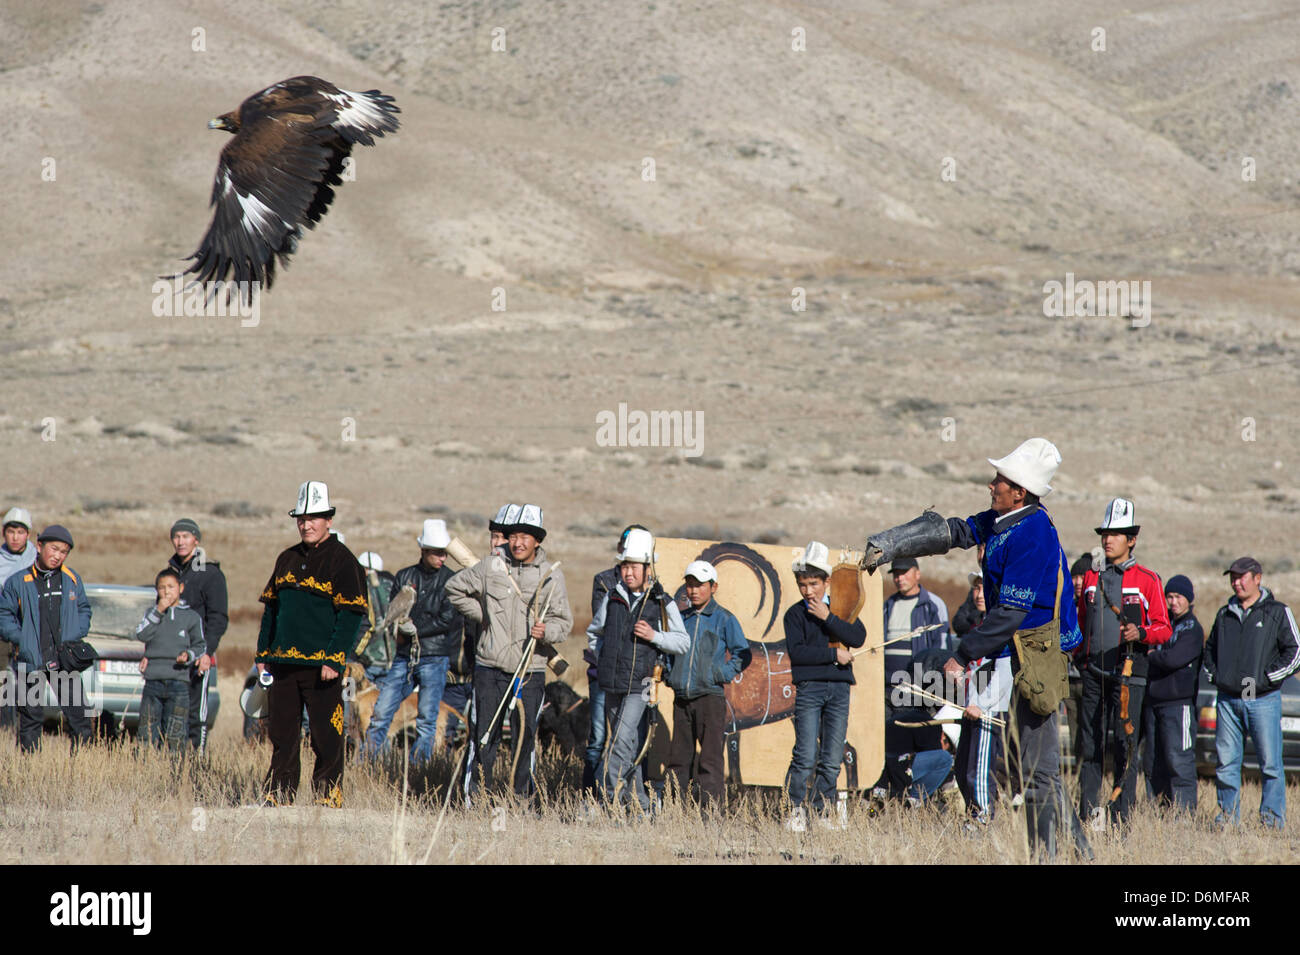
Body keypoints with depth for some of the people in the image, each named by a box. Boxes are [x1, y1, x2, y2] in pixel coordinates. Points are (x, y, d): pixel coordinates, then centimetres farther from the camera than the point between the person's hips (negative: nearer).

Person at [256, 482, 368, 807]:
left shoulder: (342, 560, -4)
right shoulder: (287, 559, 15)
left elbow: (351, 615, -9)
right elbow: (271, 607, 21)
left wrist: (334, 660, -16)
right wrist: (264, 653, 15)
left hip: (321, 665, -6)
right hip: (284, 662, 6)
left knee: (326, 737, -4)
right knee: (281, 734, 8)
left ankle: (328, 799, 2)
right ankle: (277, 797, 14)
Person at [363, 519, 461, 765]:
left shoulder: (450, 581, 0)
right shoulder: (405, 576, 9)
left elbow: (451, 620, -9)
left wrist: (416, 628, -10)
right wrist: (402, 623, -16)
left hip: (434, 659, -3)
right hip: (404, 656, 3)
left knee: (427, 720, -2)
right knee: (381, 712, 2)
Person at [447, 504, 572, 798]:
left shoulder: (551, 576, 2)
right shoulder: (490, 567, 3)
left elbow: (563, 622, 4)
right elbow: (455, 589, 18)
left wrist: (546, 631, -17)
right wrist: (480, 614, 9)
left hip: (530, 671, -1)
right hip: (490, 667, 1)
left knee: (525, 738, 2)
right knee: (485, 736, 3)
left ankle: (522, 796, 9)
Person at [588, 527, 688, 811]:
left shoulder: (663, 604, -1)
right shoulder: (612, 600, 11)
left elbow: (683, 642, 1)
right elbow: (593, 633, 25)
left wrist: (654, 636, -13)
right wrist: (603, 655, 9)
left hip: (641, 684, -5)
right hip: (613, 683, 5)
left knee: (623, 738, -17)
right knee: (630, 745, 10)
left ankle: (609, 797, -16)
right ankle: (640, 803, 17)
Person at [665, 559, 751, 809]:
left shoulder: (724, 619, 0)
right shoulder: (681, 618, 13)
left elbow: (743, 654, 2)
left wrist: (724, 675, -8)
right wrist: (669, 675, 11)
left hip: (710, 695, -5)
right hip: (681, 697, 5)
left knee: (710, 757, -7)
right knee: (678, 756, 7)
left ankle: (714, 806, -8)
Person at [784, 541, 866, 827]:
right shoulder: (795, 614, 5)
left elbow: (859, 637, -4)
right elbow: (797, 652, -8)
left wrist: (827, 618, -10)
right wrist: (834, 654, -9)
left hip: (839, 688, 3)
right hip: (808, 688, -3)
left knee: (832, 759, 2)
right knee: (806, 757, -11)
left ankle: (823, 811, 9)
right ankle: (796, 809, -2)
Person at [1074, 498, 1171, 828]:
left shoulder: (1147, 580, 2)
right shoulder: (1091, 578, 16)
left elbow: (1163, 628, 0)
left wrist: (1140, 633, -19)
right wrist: (1079, 652, 11)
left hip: (1128, 672, -4)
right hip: (1094, 672, 4)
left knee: (1124, 745, -7)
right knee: (1090, 745, 3)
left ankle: (1122, 813, -5)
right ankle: (1089, 812, 8)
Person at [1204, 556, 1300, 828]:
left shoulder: (1277, 612, 1)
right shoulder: (1225, 614, 15)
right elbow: (1210, 649, 27)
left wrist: (1267, 677, -8)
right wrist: (1214, 674, 11)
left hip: (1263, 700, -4)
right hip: (1228, 700, 4)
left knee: (1270, 763, -3)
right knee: (1225, 762, 3)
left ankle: (1273, 819, 2)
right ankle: (1228, 815, 11)